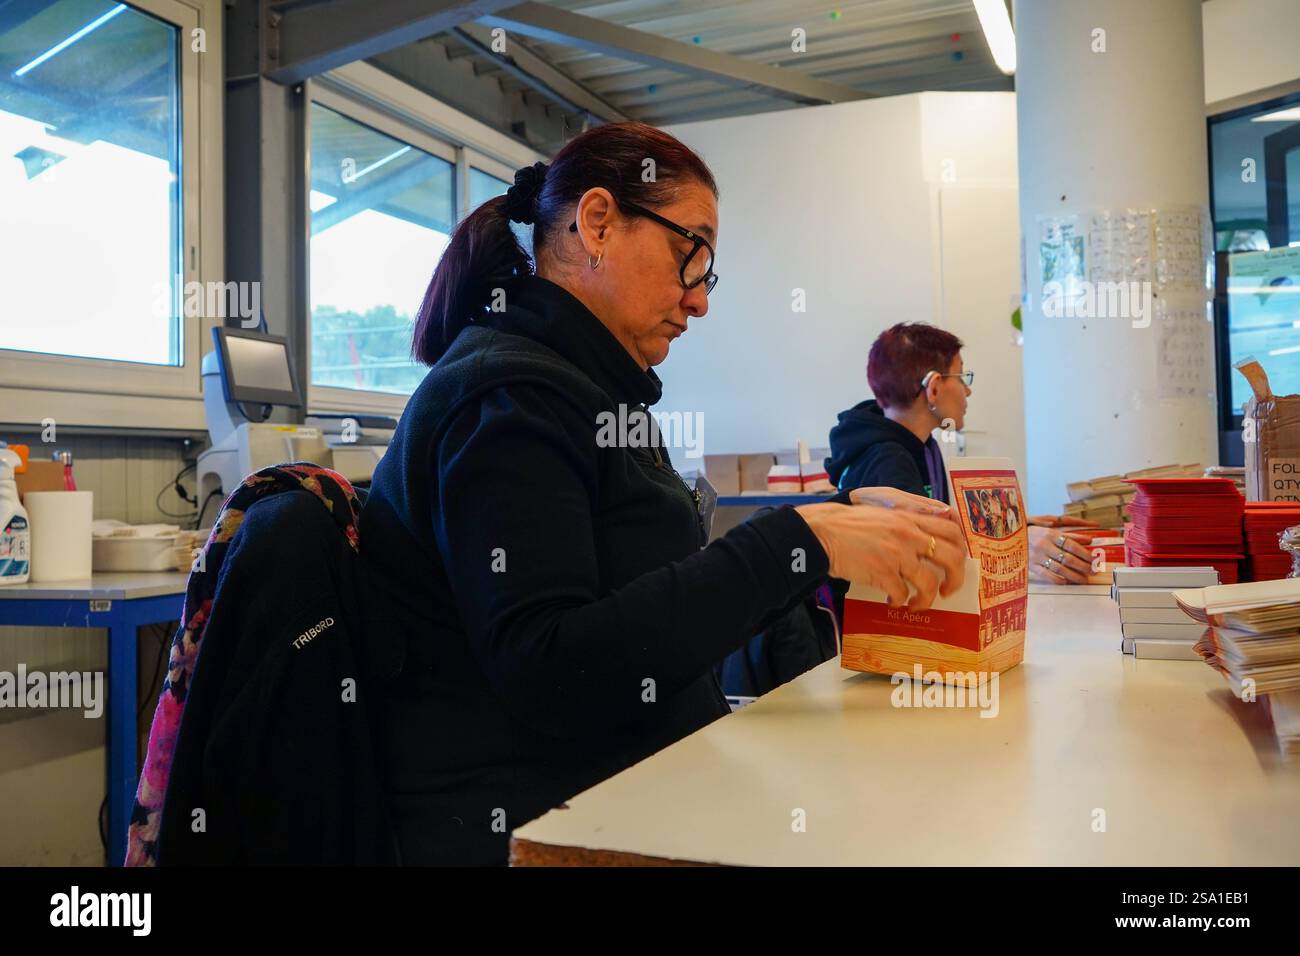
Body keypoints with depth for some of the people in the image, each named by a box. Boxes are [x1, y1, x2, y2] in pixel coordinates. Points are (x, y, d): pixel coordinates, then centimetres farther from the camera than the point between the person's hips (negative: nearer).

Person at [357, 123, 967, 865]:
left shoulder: (588, 387, 15)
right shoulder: (505, 398, -14)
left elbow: (692, 616, 13)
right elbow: (547, 672, -25)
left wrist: (840, 519, 2)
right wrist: (802, 541, -25)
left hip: (643, 785, 8)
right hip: (534, 828, -8)